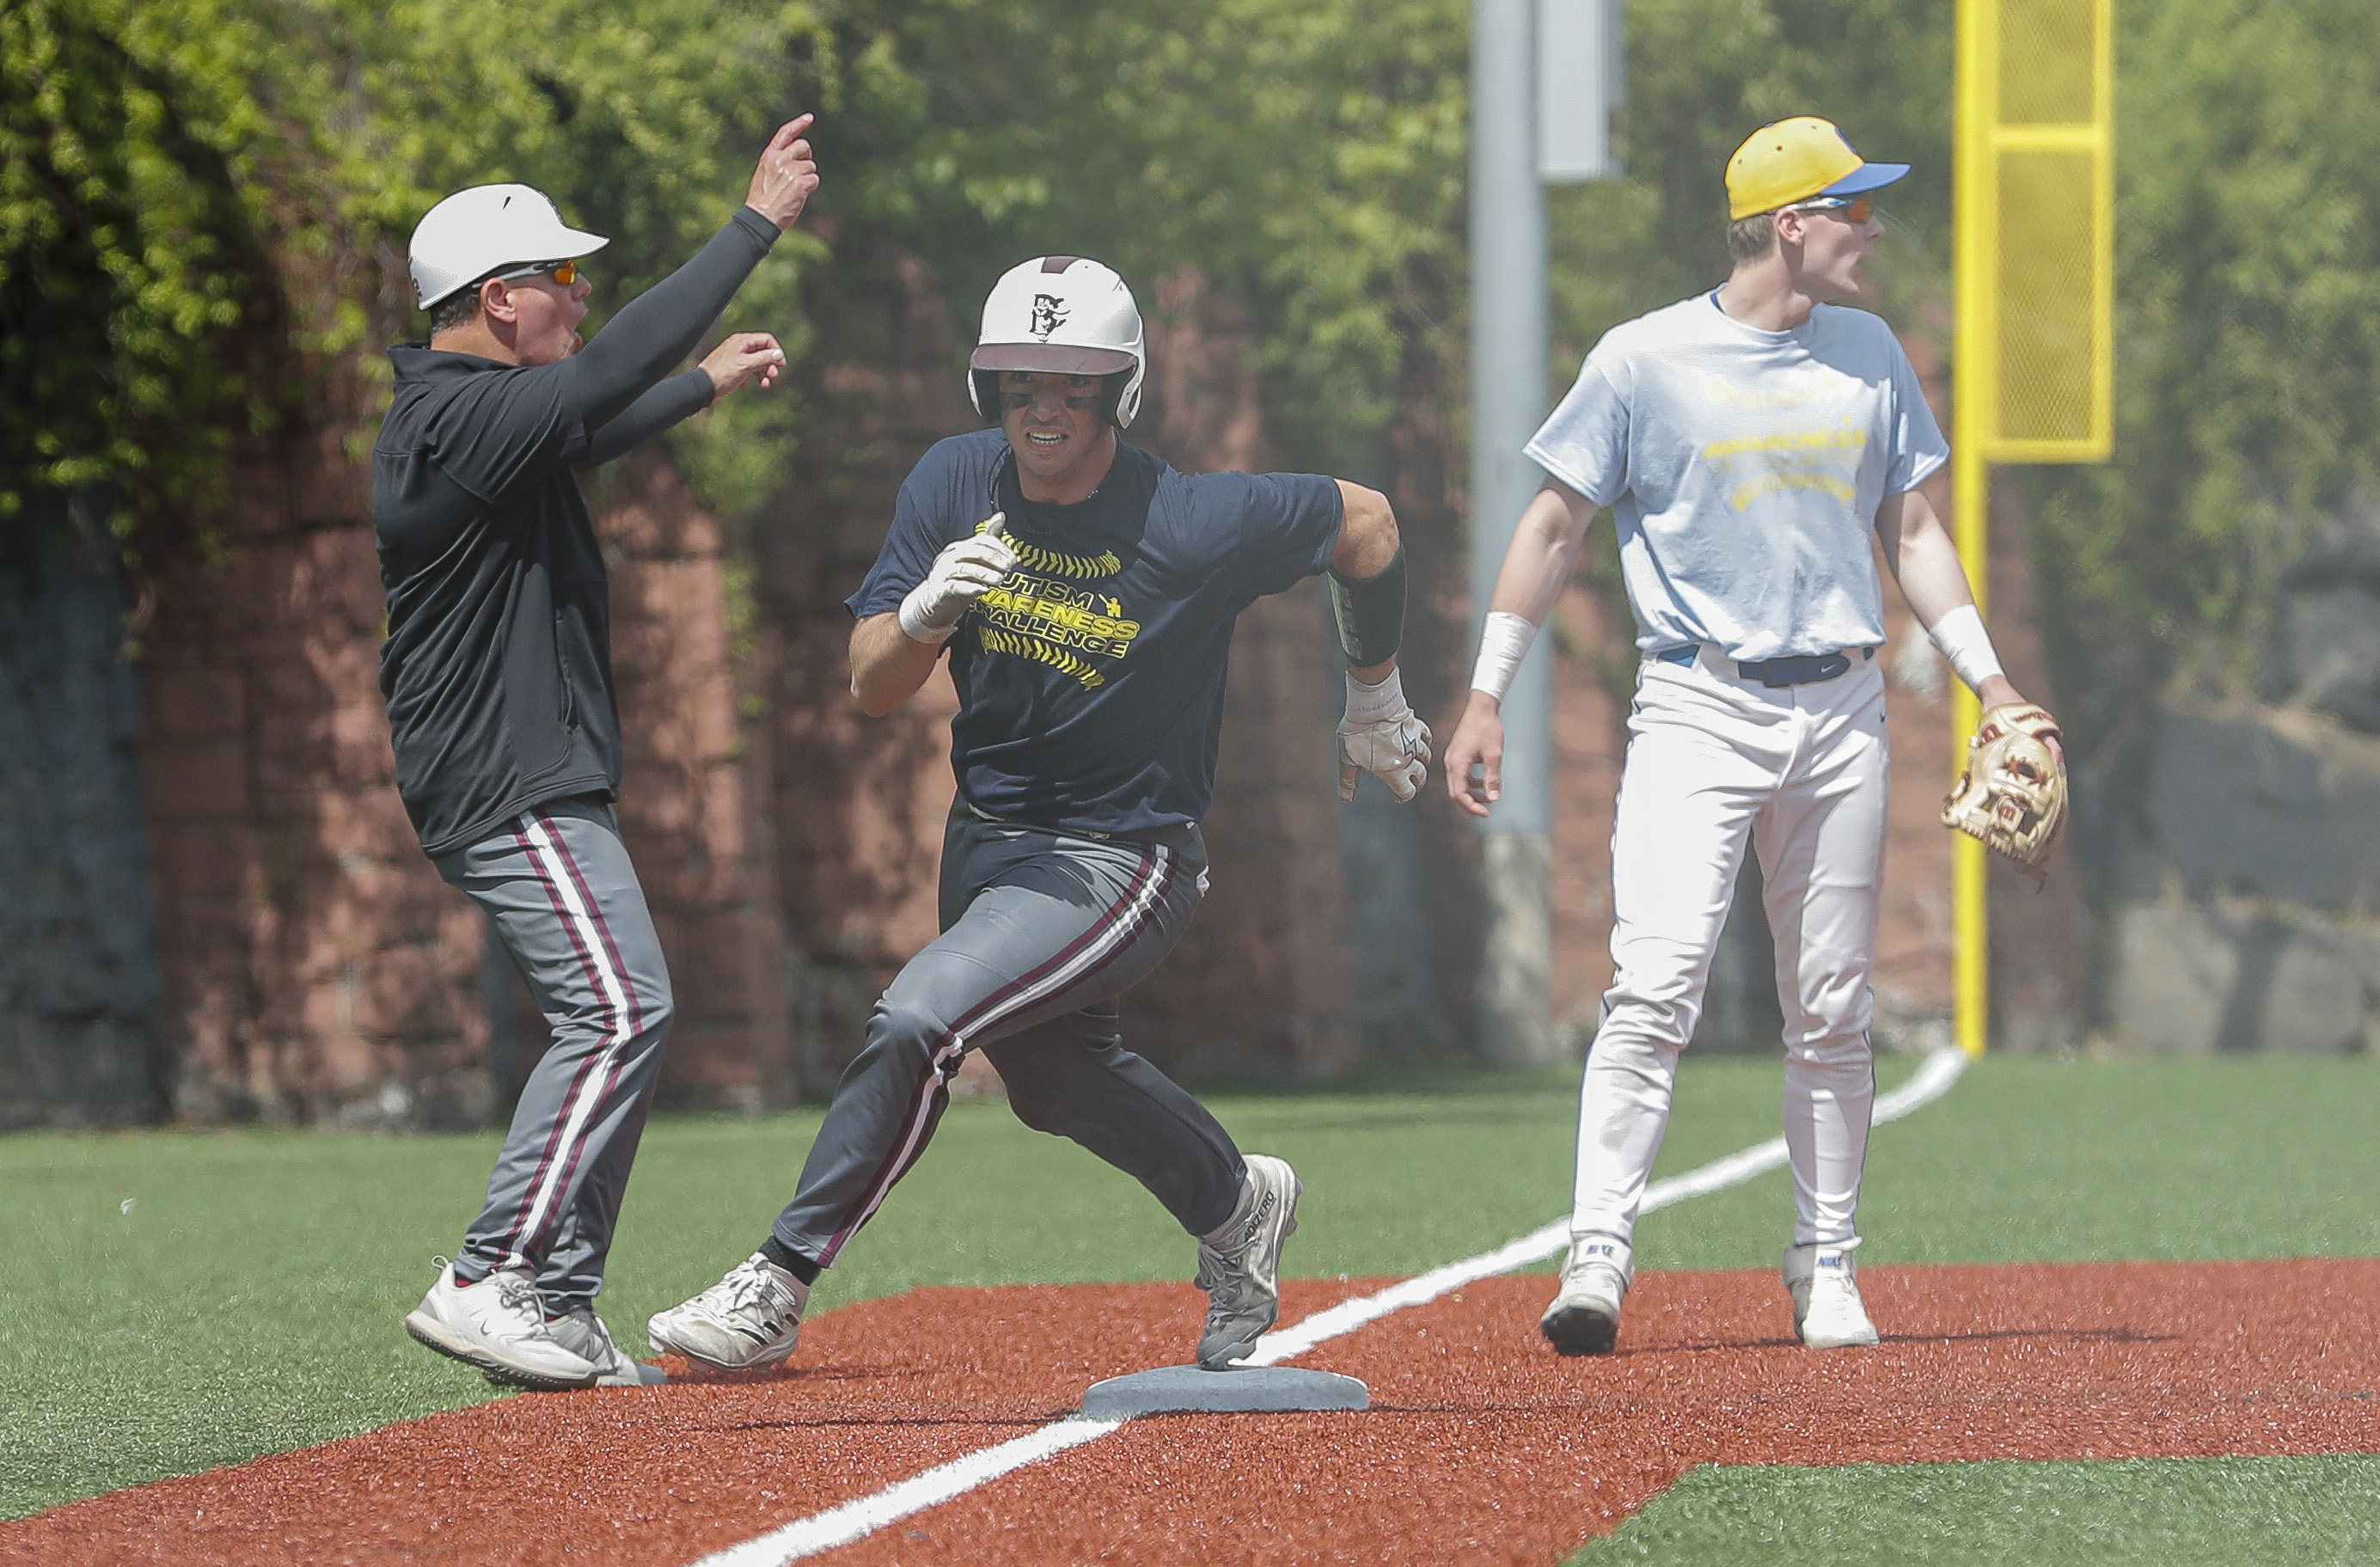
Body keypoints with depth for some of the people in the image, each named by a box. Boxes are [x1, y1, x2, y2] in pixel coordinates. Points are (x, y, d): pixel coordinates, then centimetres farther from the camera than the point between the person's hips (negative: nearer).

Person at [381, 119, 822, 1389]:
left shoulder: (473, 413, 15)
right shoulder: (457, 418, -18)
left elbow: (583, 434, 35)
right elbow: (612, 371, -26)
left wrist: (709, 384, 40)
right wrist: (758, 224, -23)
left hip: (533, 782, 11)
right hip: (509, 788, -11)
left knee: (608, 1025, 10)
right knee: (620, 1010, -17)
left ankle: (554, 1311, 10)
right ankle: (490, 1285, -18)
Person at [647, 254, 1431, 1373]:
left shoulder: (1193, 525, -23)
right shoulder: (955, 485, -9)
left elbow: (1367, 522, -7)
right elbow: (871, 686, -9)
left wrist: (1373, 697, 7)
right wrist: (926, 610, -32)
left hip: (1119, 857, -7)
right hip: (987, 836, 7)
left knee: (917, 1024, -25)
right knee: (1056, 1075, 26)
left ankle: (777, 1288, -20)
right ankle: (1237, 1206, 53)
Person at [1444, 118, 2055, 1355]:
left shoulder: (1870, 357, 10)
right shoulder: (1645, 362, -3)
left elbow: (1910, 533, 17)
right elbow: (1555, 525, 1)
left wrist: (1988, 680, 8)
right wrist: (1484, 699, -3)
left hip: (1840, 711, 4)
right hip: (1698, 707, -4)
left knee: (1831, 1012, 7)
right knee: (1655, 988, -16)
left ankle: (1827, 1270, 16)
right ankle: (1597, 1263, -18)